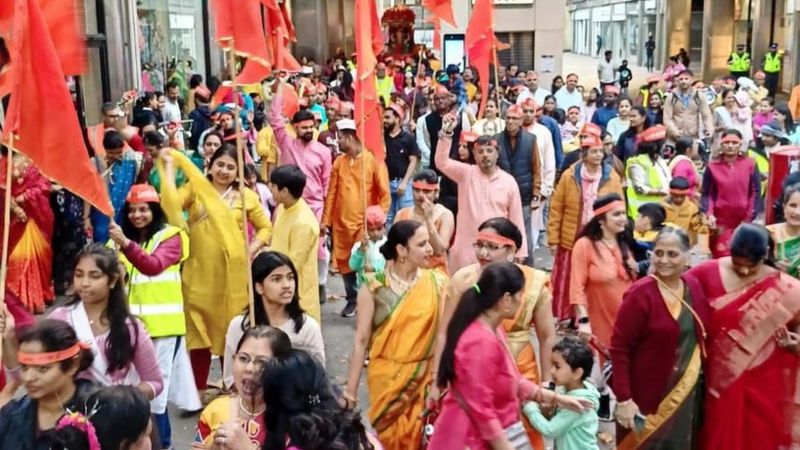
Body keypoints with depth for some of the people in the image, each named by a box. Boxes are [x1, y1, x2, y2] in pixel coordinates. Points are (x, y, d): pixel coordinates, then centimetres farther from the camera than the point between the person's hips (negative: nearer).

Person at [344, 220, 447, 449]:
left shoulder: (436, 283, -5)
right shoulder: (374, 286, -9)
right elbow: (361, 340, -6)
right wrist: (351, 387, -4)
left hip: (424, 378, 1)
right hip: (386, 378, -1)